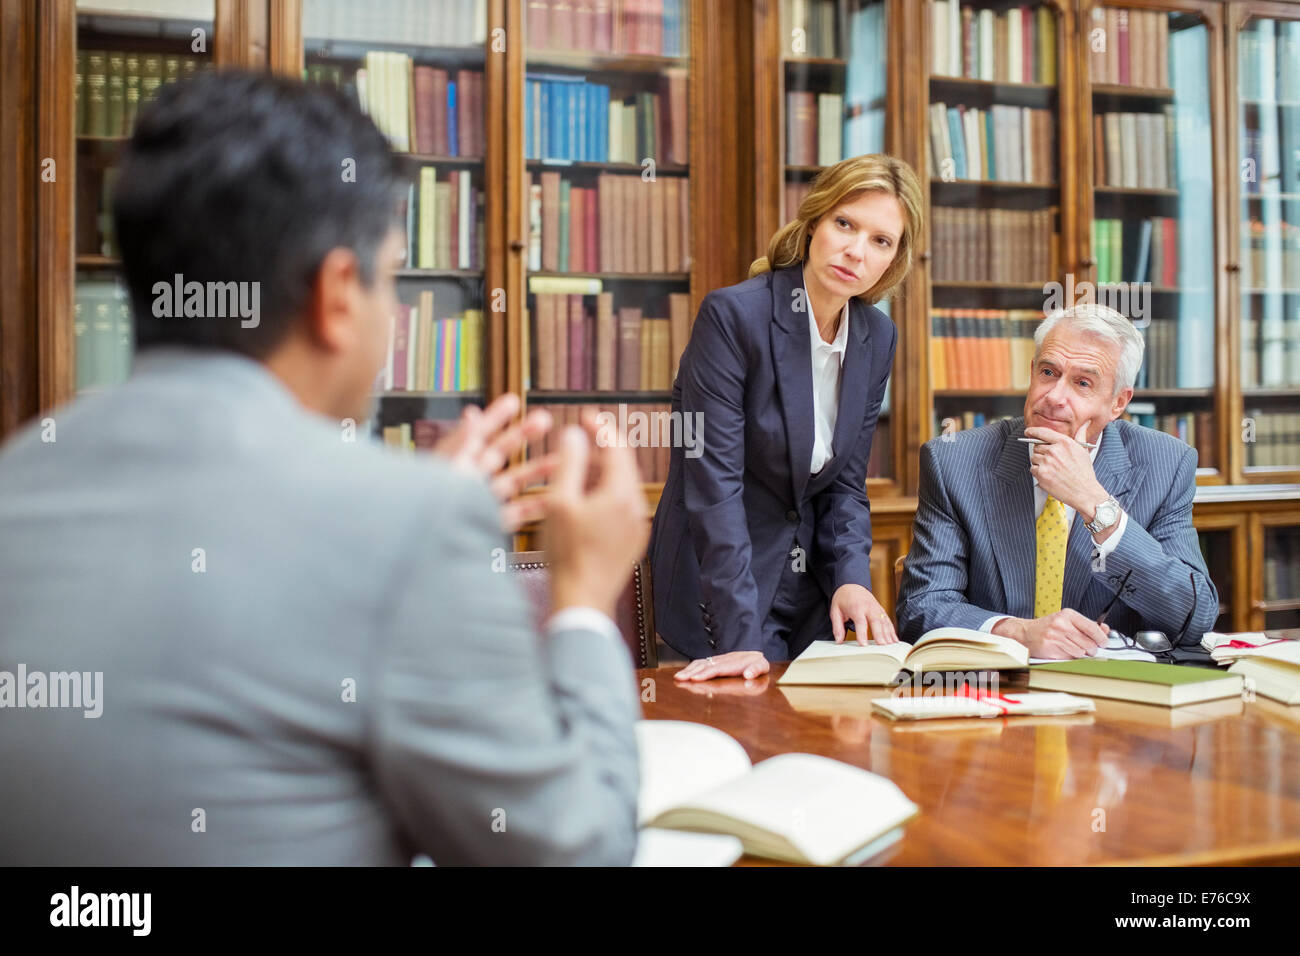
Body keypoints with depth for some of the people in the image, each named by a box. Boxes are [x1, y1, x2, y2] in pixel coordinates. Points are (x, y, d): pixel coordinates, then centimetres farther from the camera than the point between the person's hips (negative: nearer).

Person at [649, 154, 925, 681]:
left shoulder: (878, 337, 3)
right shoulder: (733, 314, -18)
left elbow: (846, 482, 7)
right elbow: (714, 481, -23)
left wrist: (851, 578, -12)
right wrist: (742, 637, -27)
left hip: (812, 593, 6)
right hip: (719, 593, -6)